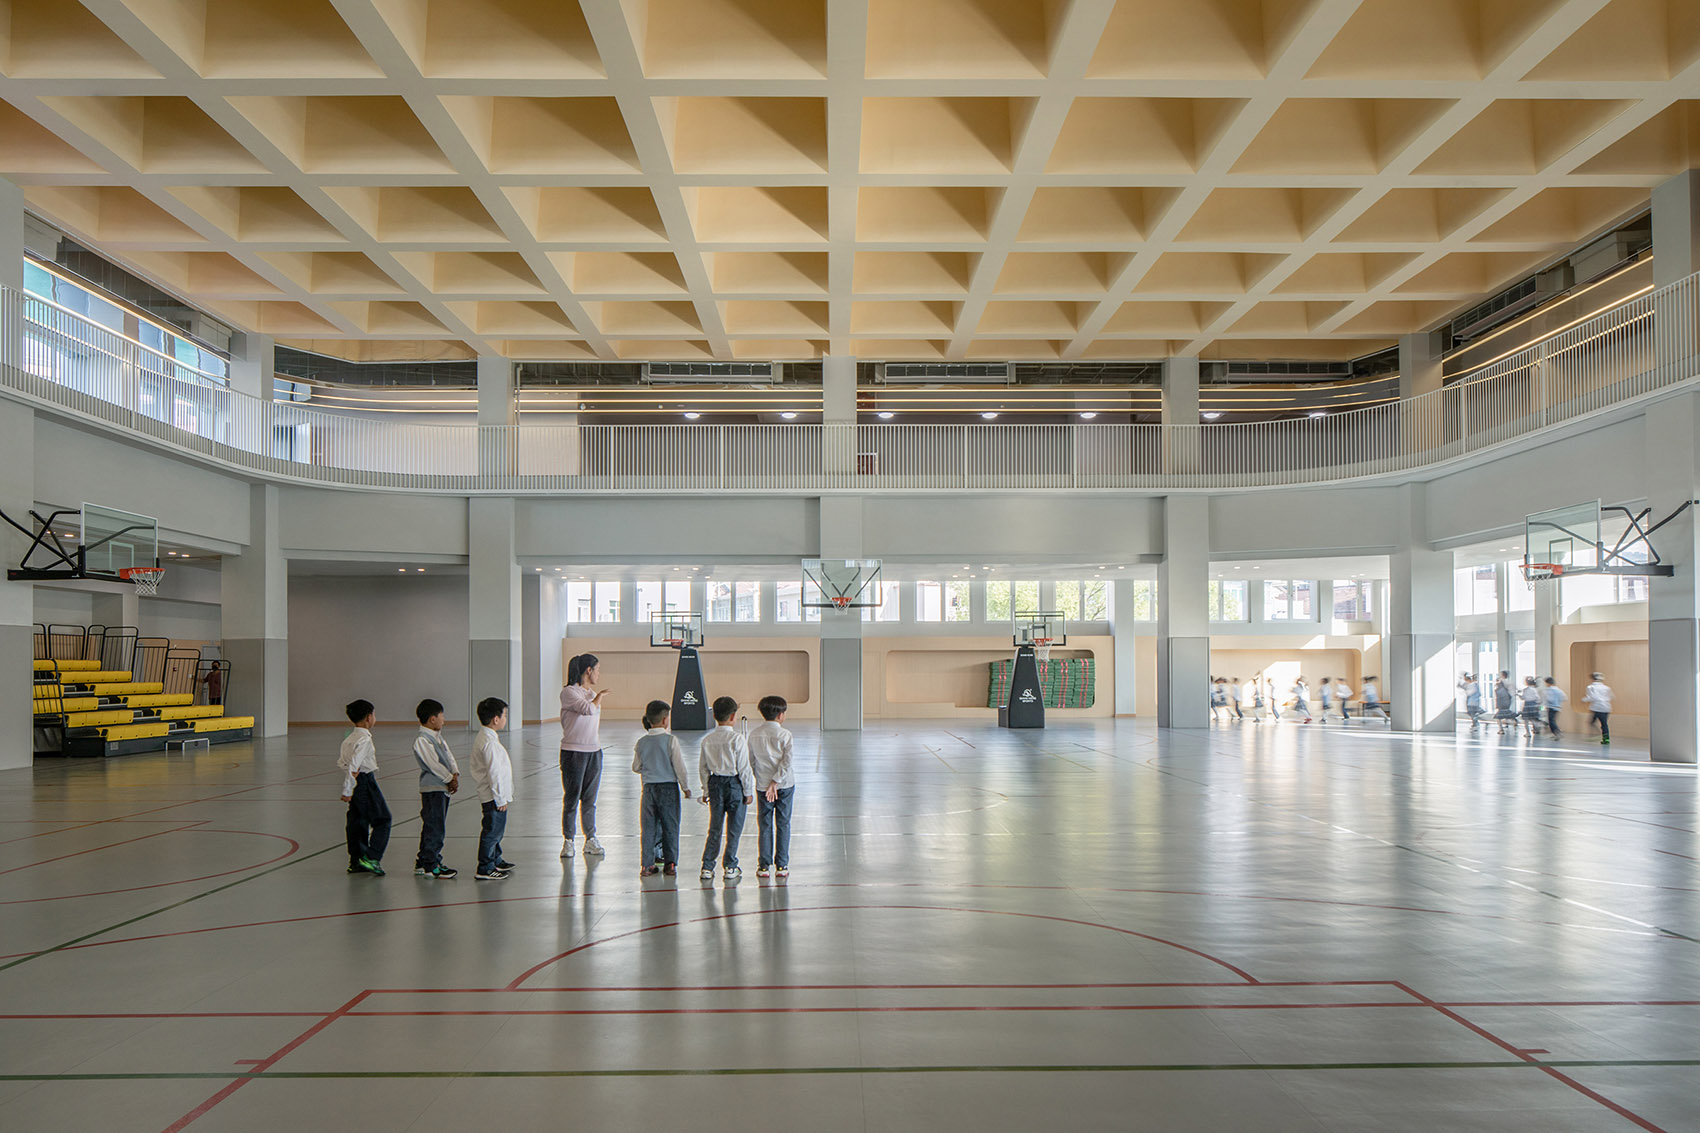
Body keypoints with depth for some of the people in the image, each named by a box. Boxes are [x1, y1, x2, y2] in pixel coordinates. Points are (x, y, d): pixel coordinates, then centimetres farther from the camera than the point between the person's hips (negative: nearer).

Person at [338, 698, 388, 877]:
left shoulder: (349, 739, 12)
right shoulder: (364, 739, -17)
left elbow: (341, 761, 17)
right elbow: (353, 765, -22)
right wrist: (347, 790, -20)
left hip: (355, 783, 9)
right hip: (366, 781, -9)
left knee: (357, 821, 13)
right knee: (382, 820, -2)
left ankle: (356, 861, 16)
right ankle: (371, 857, -10)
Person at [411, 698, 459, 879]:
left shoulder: (438, 737, 15)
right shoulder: (422, 740, -15)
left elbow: (449, 756, 10)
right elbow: (433, 764, -18)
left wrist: (455, 775, -6)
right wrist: (450, 779, -11)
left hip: (443, 788, 9)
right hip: (431, 789, -9)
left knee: (432, 827, 15)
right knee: (435, 827, -6)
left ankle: (422, 862, 23)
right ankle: (431, 866, 0)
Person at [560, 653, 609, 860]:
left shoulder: (593, 694, 14)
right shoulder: (569, 692, -9)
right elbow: (588, 709, -23)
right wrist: (600, 696, -5)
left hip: (594, 751, 6)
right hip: (573, 751, -6)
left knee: (590, 799, 9)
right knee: (572, 798, 0)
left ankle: (590, 839, 16)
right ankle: (567, 841, 11)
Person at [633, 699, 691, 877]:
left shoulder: (641, 742, 0)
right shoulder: (671, 740, -11)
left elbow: (636, 767, 9)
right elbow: (679, 766, -9)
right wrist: (686, 787, 2)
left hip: (649, 787, 3)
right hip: (669, 787, -3)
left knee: (649, 826, 7)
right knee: (670, 825, 7)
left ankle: (648, 864, 7)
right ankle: (670, 863, 10)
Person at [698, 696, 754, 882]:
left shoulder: (707, 740, 0)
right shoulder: (737, 738, -14)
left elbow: (702, 767, 7)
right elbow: (744, 767, -12)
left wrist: (706, 791, 17)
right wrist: (748, 791, -3)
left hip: (715, 783, 4)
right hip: (734, 783, -4)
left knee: (714, 828, 12)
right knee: (734, 827, 7)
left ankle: (707, 867, 10)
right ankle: (730, 867, 11)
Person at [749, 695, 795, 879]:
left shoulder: (754, 735, 0)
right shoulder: (785, 735, -9)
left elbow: (752, 762, 4)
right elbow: (786, 762, -15)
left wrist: (762, 780, 12)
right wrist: (775, 783, -13)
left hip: (762, 786, 2)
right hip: (785, 785, -2)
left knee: (764, 826, 9)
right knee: (783, 825, 7)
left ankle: (763, 866, 8)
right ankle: (781, 866, 9)